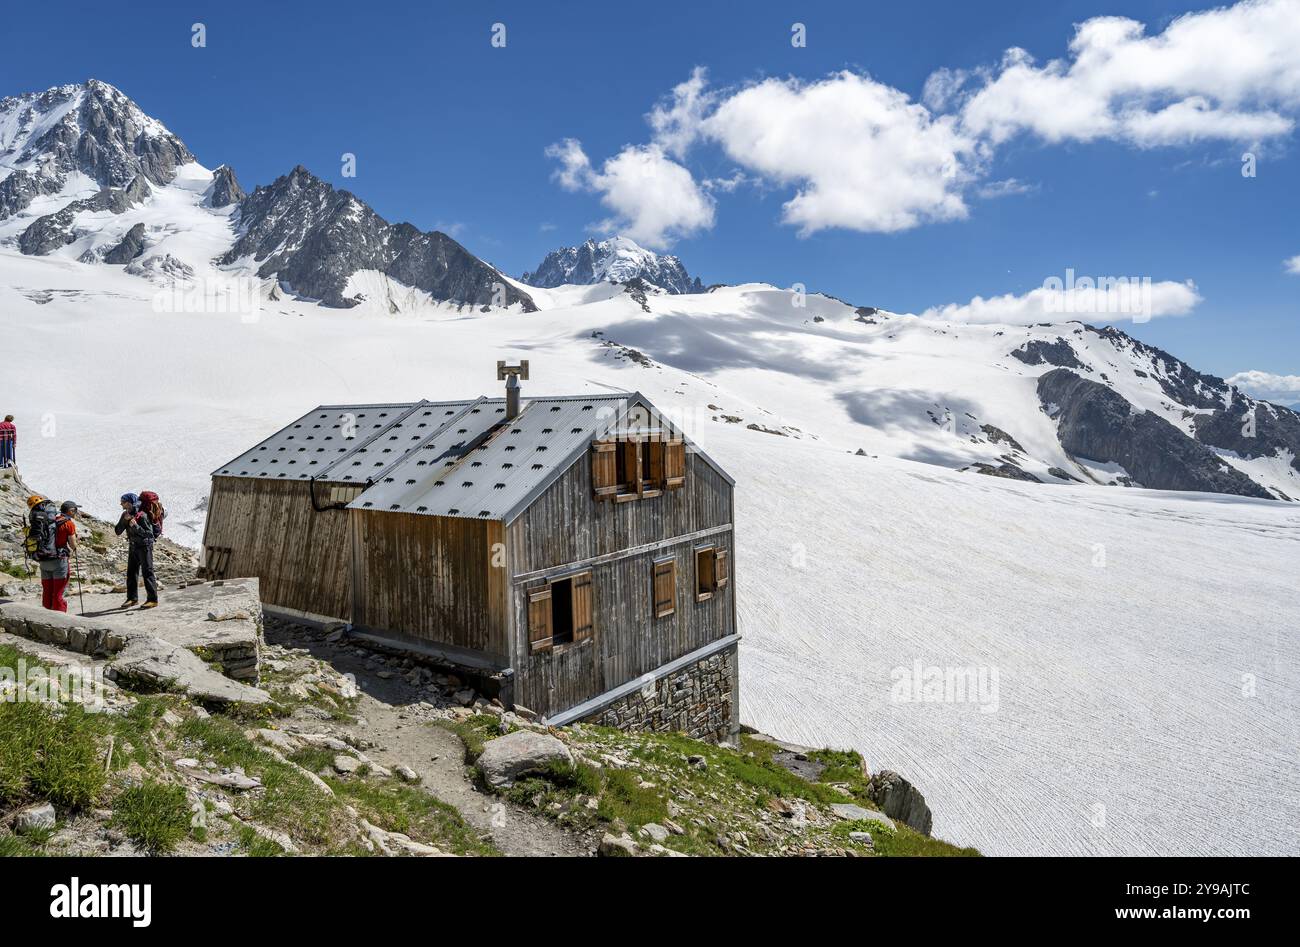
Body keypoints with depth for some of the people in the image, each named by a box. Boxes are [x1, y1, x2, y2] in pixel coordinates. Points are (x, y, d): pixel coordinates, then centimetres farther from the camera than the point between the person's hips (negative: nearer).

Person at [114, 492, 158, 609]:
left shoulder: (141, 515, -18)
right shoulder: (125, 515, 4)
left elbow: (148, 534, -21)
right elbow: (118, 532, 1)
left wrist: (136, 526, -31)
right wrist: (125, 520, -13)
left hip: (144, 546, -8)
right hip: (133, 546, 8)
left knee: (147, 572, -7)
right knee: (131, 573, 11)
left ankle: (153, 600, -4)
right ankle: (132, 598, 21)